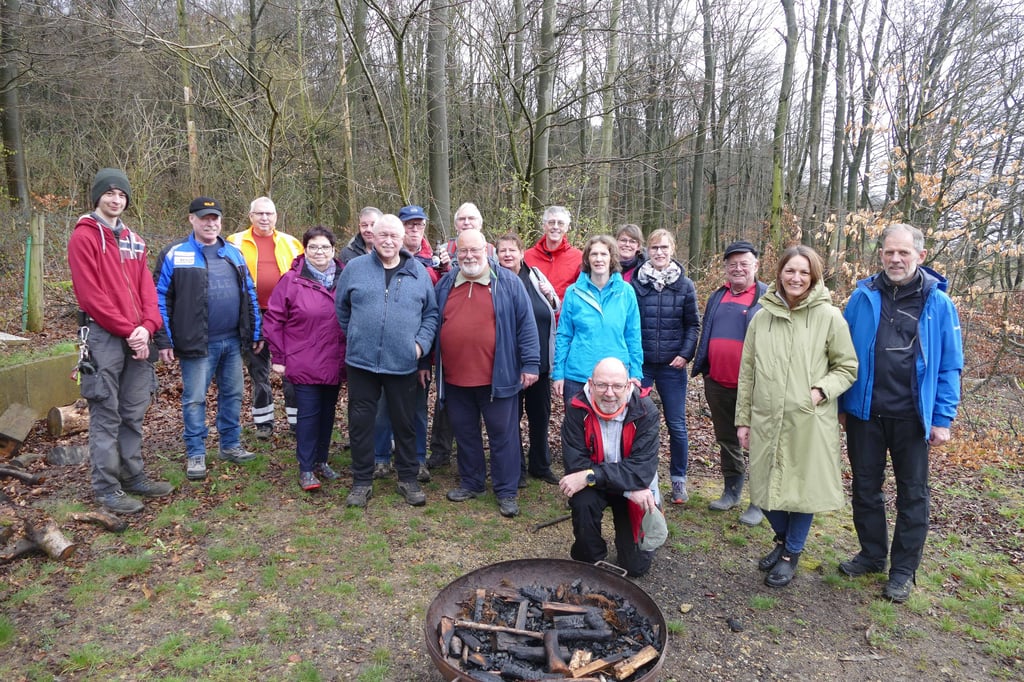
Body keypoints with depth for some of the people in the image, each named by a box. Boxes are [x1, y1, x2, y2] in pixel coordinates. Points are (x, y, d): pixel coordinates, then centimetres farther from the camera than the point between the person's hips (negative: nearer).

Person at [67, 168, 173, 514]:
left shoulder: (133, 240, 17)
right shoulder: (84, 237, -4)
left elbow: (147, 288, 10)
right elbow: (90, 294, -12)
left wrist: (147, 327, -6)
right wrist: (128, 330, -13)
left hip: (137, 337, 6)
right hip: (104, 337, -6)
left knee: (133, 413, 12)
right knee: (106, 416, -2)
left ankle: (134, 476, 22)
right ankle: (106, 488, 6)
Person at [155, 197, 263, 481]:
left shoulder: (234, 253, 11)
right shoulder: (175, 255, -3)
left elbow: (249, 294, 13)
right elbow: (161, 299, -4)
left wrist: (255, 333, 11)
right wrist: (164, 341, -8)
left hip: (232, 340, 5)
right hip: (196, 342, -4)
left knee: (233, 394, 13)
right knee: (194, 400, 3)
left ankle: (231, 445, 27)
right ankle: (196, 454, 15)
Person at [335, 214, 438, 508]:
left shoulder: (419, 273, 4)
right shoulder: (355, 268, 2)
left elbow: (431, 313, 8)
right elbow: (341, 308, 11)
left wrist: (421, 343, -5)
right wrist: (355, 339, 7)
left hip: (403, 364, 0)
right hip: (362, 362, 0)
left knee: (405, 423, 10)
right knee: (360, 423, 7)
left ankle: (408, 479, 26)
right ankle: (362, 482, 21)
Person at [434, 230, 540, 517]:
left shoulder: (508, 284, -3)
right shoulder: (444, 285, 10)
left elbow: (526, 325, -4)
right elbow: (433, 324, 16)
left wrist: (530, 363, -8)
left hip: (497, 378, -4)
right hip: (454, 378, 4)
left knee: (503, 435, 4)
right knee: (464, 434, 15)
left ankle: (507, 490, 16)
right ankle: (471, 482, 32)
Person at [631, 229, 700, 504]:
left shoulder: (685, 285, 2)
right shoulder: (635, 283, -2)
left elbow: (693, 324, 6)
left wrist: (686, 353, -6)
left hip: (672, 366, 1)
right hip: (641, 364, 0)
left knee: (677, 425, 5)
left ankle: (678, 479, 22)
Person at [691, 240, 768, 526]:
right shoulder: (717, 297, 13)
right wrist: (702, 368, 15)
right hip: (717, 384, 6)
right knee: (726, 440, 16)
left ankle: (759, 502, 14)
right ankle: (732, 492, 31)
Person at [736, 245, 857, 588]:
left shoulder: (829, 317, -5)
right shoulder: (762, 316, 4)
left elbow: (847, 367, 2)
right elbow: (747, 372, 8)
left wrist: (822, 390, -17)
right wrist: (743, 418, 8)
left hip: (809, 422, -3)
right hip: (766, 420, 3)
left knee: (803, 487, 9)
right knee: (768, 486, 13)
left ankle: (791, 553, 31)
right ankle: (782, 539, 40)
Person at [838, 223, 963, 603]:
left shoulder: (938, 303, -4)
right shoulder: (863, 296, -1)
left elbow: (950, 366, -2)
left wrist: (942, 418, -6)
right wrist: (840, 403, 3)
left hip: (912, 416, -2)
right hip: (864, 413, 2)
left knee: (913, 494, 9)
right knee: (866, 487, 14)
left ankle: (903, 570, 24)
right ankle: (872, 554, 32)